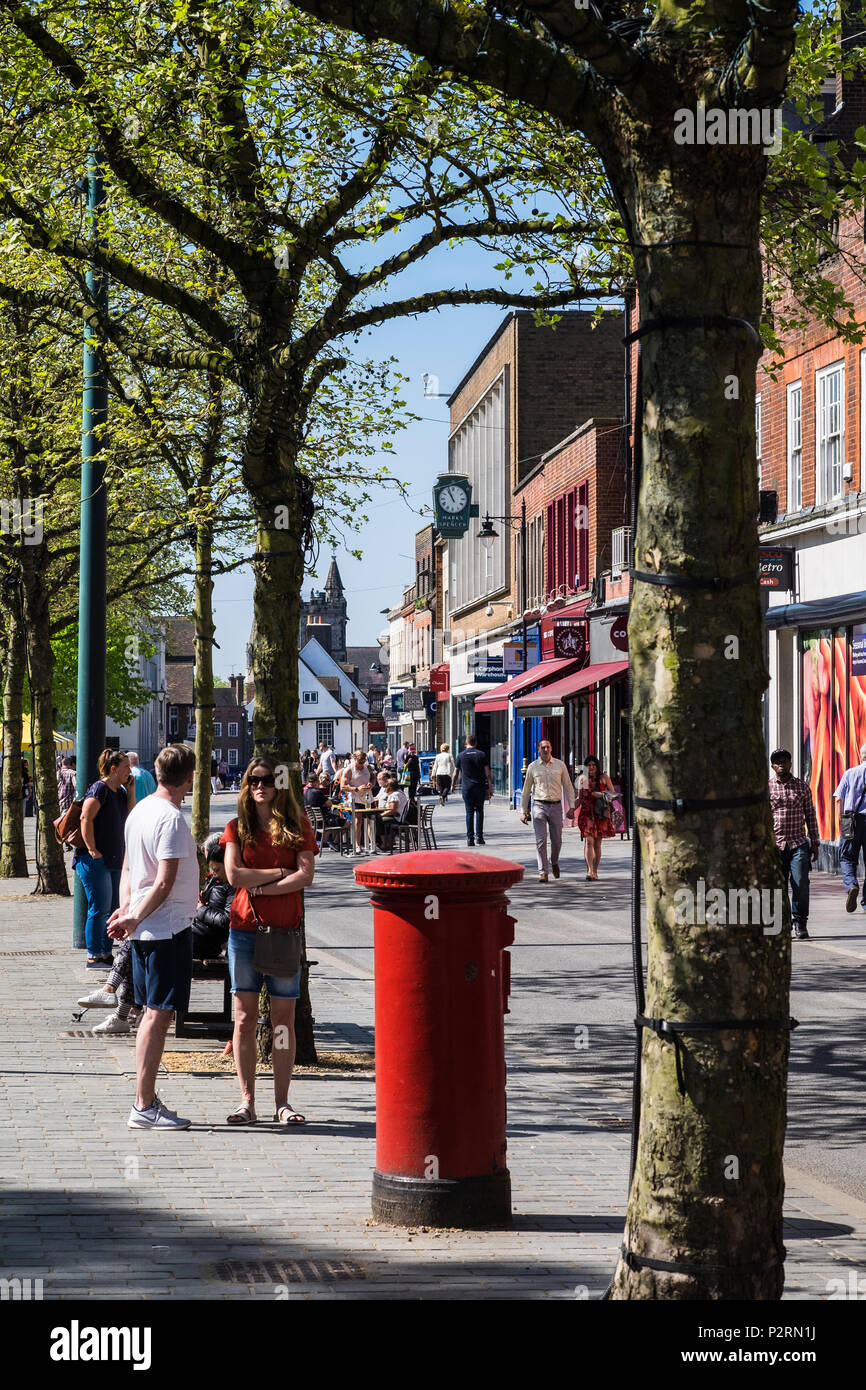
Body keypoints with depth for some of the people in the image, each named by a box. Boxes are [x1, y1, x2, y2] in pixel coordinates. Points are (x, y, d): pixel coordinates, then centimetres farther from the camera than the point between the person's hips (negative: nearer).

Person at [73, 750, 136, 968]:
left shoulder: (120, 792, 15)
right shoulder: (100, 789, -12)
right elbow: (86, 818, -20)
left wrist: (131, 791, 6)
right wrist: (92, 850, -22)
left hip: (114, 860, 9)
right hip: (95, 861, -9)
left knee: (112, 907, 10)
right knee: (100, 907, -9)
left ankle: (106, 953, 18)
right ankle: (94, 957, -4)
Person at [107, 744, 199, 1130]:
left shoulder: (140, 810, 12)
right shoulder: (171, 818, -17)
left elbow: (128, 868, 15)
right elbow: (165, 882, -20)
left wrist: (126, 908, 4)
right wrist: (134, 919, -12)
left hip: (145, 929, 10)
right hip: (169, 928, -10)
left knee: (153, 1013, 14)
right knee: (159, 1015, -6)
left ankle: (147, 1099, 18)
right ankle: (144, 1106, -4)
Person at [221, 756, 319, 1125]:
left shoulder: (298, 827, 5)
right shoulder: (237, 828, 7)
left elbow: (305, 876, -8)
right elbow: (234, 875, -6)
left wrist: (262, 887, -12)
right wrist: (279, 872, -6)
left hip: (285, 931, 0)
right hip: (244, 929, 1)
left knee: (284, 1019, 2)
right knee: (245, 1018, 1)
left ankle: (282, 1102, 9)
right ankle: (247, 1101, 7)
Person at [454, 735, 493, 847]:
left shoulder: (461, 755, 3)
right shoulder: (481, 755, 2)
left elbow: (456, 772, 11)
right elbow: (487, 773, -1)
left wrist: (454, 785, 26)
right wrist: (490, 788, 3)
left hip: (467, 787, 0)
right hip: (480, 786, 0)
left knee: (469, 812, 3)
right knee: (479, 810, 7)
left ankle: (470, 838, -2)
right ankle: (479, 837, 2)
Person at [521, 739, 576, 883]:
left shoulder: (560, 765, 6)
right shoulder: (533, 767, 4)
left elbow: (568, 786, 9)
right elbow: (526, 790, 9)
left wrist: (571, 806, 0)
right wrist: (523, 811, 6)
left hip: (556, 806, 1)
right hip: (539, 806, -1)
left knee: (557, 840, 5)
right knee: (541, 840, -8)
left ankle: (554, 862, 35)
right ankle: (542, 872, -6)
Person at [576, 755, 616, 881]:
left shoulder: (604, 777, 5)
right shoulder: (582, 778, 8)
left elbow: (613, 793, 5)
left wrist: (601, 794, -13)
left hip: (600, 813, 0)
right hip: (586, 812, 0)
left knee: (597, 843, 6)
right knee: (589, 841, -14)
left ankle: (595, 872, 15)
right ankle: (590, 871, -21)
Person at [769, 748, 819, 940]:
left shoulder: (802, 786, 10)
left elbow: (810, 815, 13)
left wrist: (814, 843, 9)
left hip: (799, 844, 0)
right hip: (775, 845, 0)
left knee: (801, 884, -9)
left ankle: (800, 923, 2)